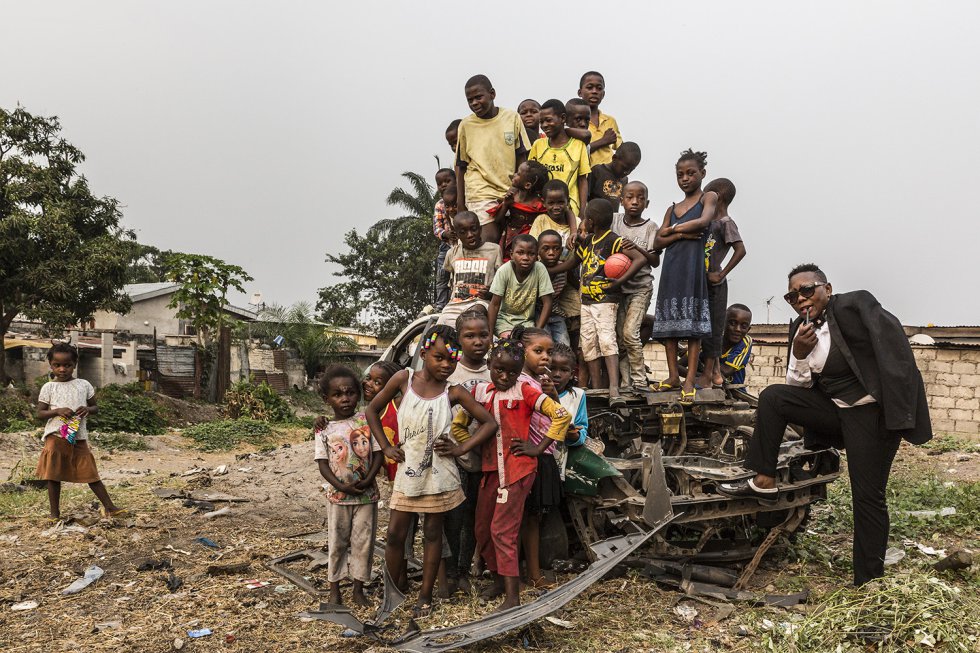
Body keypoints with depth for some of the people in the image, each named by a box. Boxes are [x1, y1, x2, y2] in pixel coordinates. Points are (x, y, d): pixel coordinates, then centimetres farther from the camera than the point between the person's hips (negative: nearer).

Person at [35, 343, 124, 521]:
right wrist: (57, 411, -17)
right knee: (54, 476, 4)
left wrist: (87, 410, -10)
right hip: (56, 437, -1)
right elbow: (40, 413, 1)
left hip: (79, 437, 1)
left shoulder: (84, 385, 5)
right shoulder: (48, 387, 1)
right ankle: (55, 514, 17)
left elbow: (95, 407, 12)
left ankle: (109, 507, 8)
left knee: (91, 474, 4)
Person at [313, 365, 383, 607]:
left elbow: (378, 453, -5)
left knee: (363, 542, 7)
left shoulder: (367, 421, -5)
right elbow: (323, 464, -5)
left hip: (367, 494, 0)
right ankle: (334, 588, 27)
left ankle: (359, 589, 22)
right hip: (338, 496, 0)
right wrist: (342, 487, -17)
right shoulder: (324, 430, -4)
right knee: (336, 542, 11)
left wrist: (367, 481, -17)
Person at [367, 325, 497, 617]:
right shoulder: (404, 379, -5)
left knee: (433, 533, 11)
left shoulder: (454, 392, -6)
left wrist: (460, 448, -9)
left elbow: (490, 423, -1)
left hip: (439, 472, 0)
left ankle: (425, 596, 24)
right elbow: (372, 410, 6)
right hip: (407, 470, 1)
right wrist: (386, 447, 0)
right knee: (395, 533, 5)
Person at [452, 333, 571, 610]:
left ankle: (513, 596, -2)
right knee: (482, 529, 13)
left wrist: (539, 448, -12)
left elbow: (562, 415, -15)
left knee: (503, 530, -10)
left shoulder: (524, 391, -8)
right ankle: (499, 579, 33)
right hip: (491, 469, 6)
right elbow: (457, 425, 15)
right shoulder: (480, 392, 6)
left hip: (517, 469, -6)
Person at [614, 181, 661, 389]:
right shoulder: (614, 220, 3)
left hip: (640, 287, -3)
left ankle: (640, 380, -3)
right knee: (620, 336, 5)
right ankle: (627, 381, 14)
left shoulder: (650, 227, -3)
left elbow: (656, 261, -4)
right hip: (617, 286, 4)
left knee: (629, 333, -14)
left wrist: (637, 248, -21)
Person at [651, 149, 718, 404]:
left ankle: (690, 380, -8)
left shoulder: (708, 197, 9)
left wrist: (672, 229, 0)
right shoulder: (672, 209, 20)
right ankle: (673, 376, 8)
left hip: (693, 267, -5)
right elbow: (657, 243, 11)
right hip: (671, 268, 5)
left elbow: (703, 221, -11)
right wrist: (680, 235, -6)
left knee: (693, 324, -7)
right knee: (668, 322, 2)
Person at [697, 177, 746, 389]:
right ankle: (716, 372, 22)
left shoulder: (726, 223, -10)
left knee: (711, 328, -1)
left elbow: (740, 250, -20)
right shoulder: (711, 223, 15)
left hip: (714, 284, -8)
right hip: (703, 283, 8)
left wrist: (722, 274, -19)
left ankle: (708, 375, 6)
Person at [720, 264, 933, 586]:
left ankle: (869, 581, 12)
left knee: (868, 498, -2)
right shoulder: (800, 329, 6)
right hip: (833, 408, 6)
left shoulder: (856, 304, -13)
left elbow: (896, 349, -20)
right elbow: (799, 388, 7)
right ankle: (764, 481, -1)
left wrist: (901, 410, -24)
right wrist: (799, 353, -13)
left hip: (871, 412, -6)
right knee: (772, 397, -8)